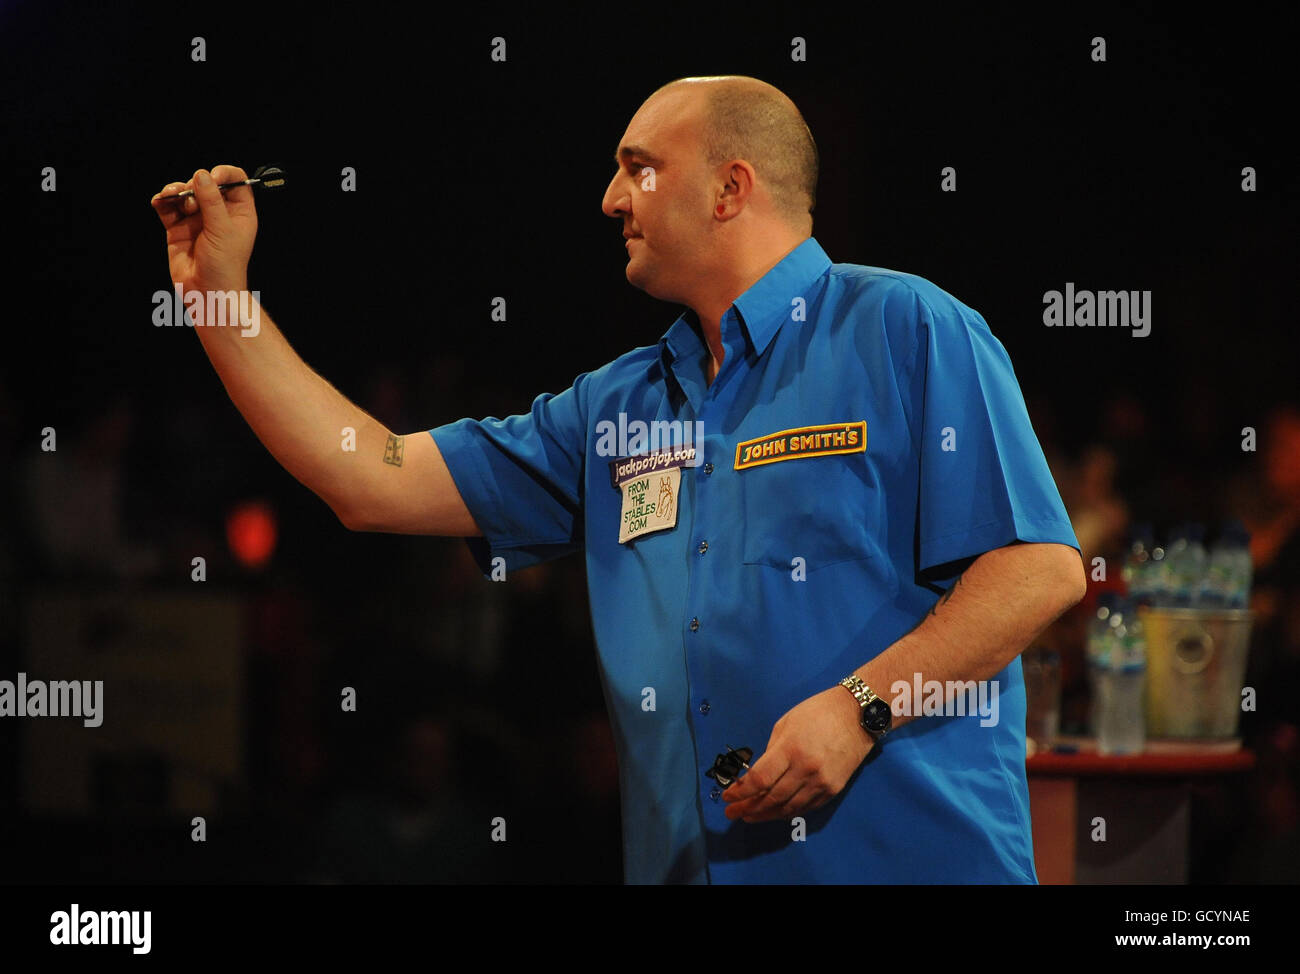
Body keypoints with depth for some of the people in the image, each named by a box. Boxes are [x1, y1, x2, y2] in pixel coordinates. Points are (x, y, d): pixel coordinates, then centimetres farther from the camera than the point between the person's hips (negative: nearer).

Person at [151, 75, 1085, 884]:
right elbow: (377, 484, 15)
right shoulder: (614, 409, 18)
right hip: (692, 862, 6)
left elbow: (1040, 566, -10)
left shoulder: (903, 330, -2)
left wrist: (860, 704, -19)